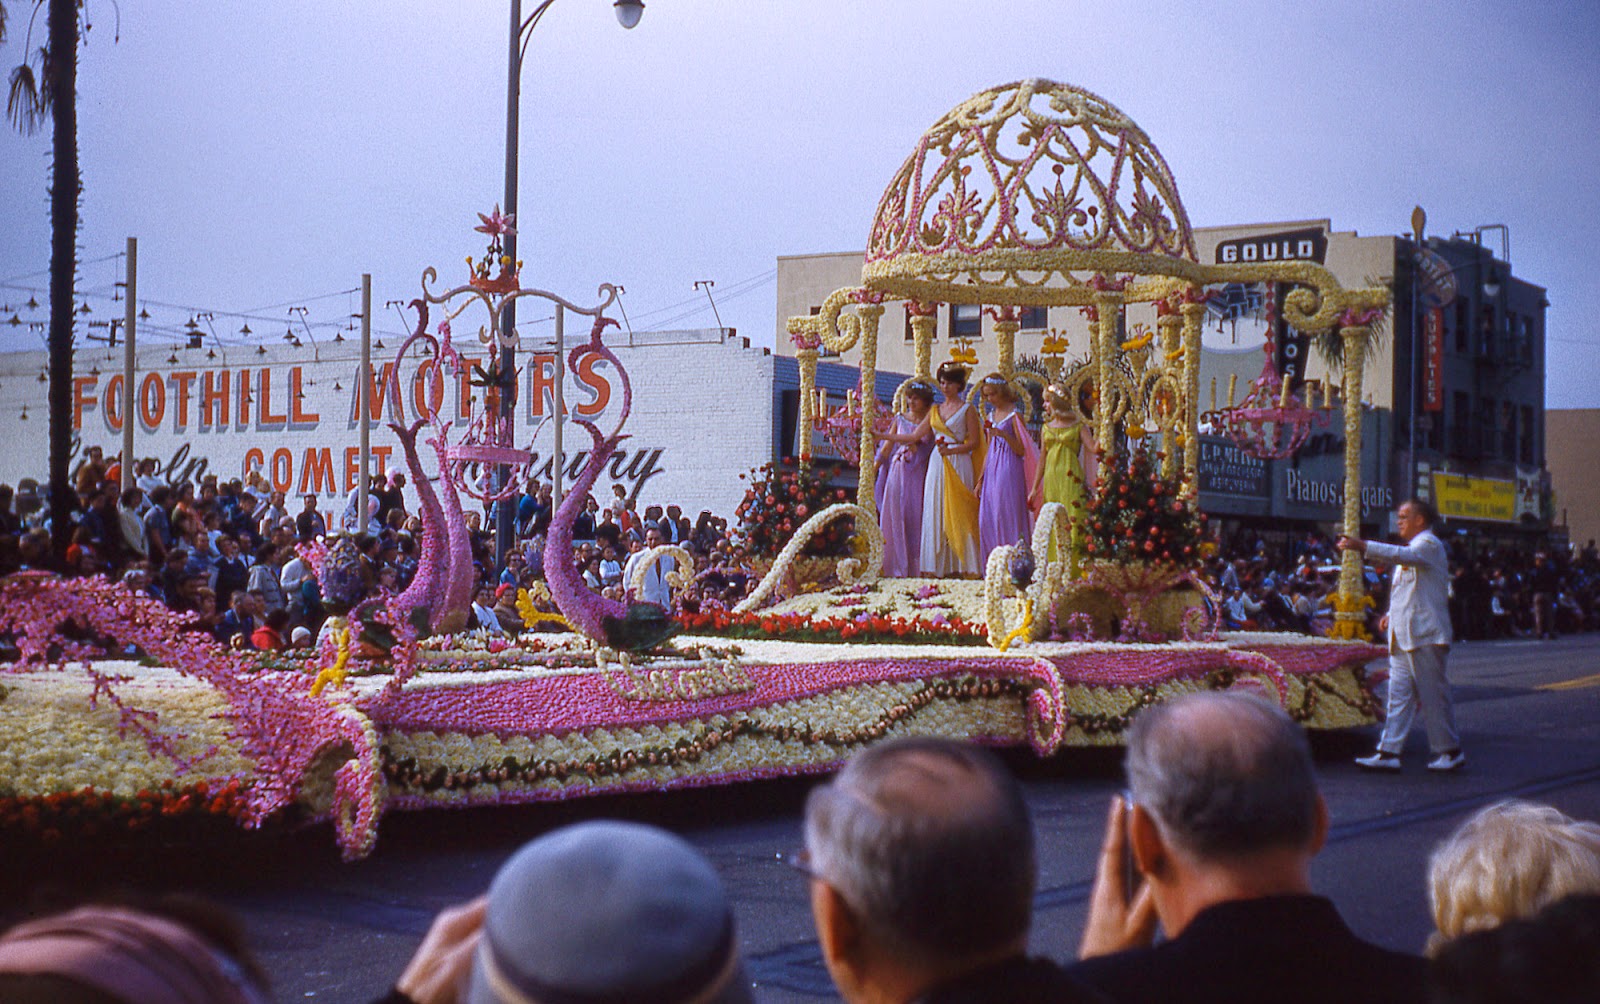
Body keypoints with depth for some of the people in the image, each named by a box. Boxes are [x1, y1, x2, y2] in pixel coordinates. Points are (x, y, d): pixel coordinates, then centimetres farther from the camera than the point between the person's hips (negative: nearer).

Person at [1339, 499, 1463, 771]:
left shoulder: (1428, 544, -7)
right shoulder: (1414, 547, 25)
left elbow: (1403, 555, -28)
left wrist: (1362, 546, -36)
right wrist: (1393, 614, 17)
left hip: (1423, 635, -9)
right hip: (1404, 636, 9)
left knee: (1433, 694, -4)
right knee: (1399, 693, 3)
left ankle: (1450, 751, 6)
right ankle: (1389, 752, 0)